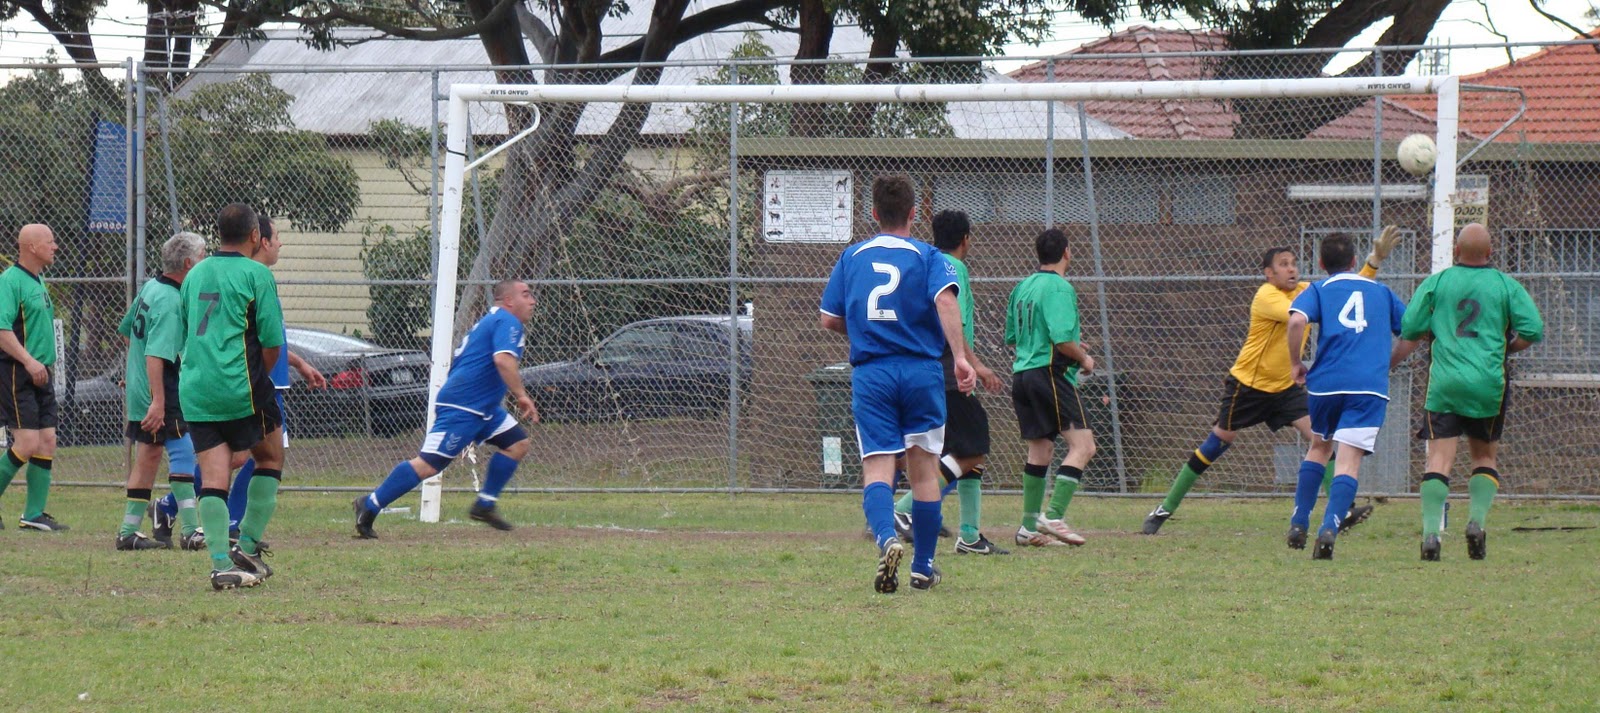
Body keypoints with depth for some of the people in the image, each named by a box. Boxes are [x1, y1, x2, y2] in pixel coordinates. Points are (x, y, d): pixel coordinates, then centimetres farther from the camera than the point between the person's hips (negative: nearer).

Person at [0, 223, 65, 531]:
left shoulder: (38, 281, 17)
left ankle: (34, 514, 7)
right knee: (27, 443, -13)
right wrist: (30, 361, -26)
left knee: (46, 442, 4)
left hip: (40, 374, 9)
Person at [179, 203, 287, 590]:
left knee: (213, 476, 2)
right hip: (239, 387, -5)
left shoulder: (195, 275, 14)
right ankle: (248, 546, 9)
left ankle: (221, 564, -8)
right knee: (271, 457, 15)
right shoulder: (256, 274, -5)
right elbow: (272, 343, -8)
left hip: (194, 390, 5)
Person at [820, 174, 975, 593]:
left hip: (870, 374, 1)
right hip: (921, 370, -1)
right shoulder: (927, 257, 2)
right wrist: (960, 357, -23)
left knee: (877, 468, -5)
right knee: (923, 471, 11)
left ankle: (886, 538, -35)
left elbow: (829, 319, 10)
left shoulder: (852, 257, 10)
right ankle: (923, 567, 16)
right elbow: (945, 300, -17)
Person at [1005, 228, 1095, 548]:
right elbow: (1063, 339, -21)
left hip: (1022, 374, 9)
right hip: (1050, 374, -9)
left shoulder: (1022, 287, 14)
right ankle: (1053, 517, -19)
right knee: (1082, 445, -9)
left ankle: (1029, 527, 15)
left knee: (1039, 449, 15)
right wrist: (1084, 359, -1)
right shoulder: (1059, 287, -12)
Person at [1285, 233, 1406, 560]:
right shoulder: (1381, 292, 18)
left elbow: (1297, 320, -11)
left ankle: (1299, 524, 21)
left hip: (1326, 382, 1)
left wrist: (1295, 363, 1)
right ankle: (1330, 528, -28)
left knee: (1319, 447, 25)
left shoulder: (1318, 290, 10)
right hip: (1371, 386, -1)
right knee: (1348, 459, -7)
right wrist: (1387, 360, 36)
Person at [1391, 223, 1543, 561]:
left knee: (1439, 458, -3)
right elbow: (1533, 331, -1)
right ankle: (1477, 519, -2)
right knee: (1485, 456, 16)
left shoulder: (1435, 283, 4)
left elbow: (1409, 333, 3)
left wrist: (1388, 364, 21)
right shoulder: (1506, 286, 4)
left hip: (1444, 383, 0)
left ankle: (1431, 530, -17)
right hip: (1489, 384, 0)